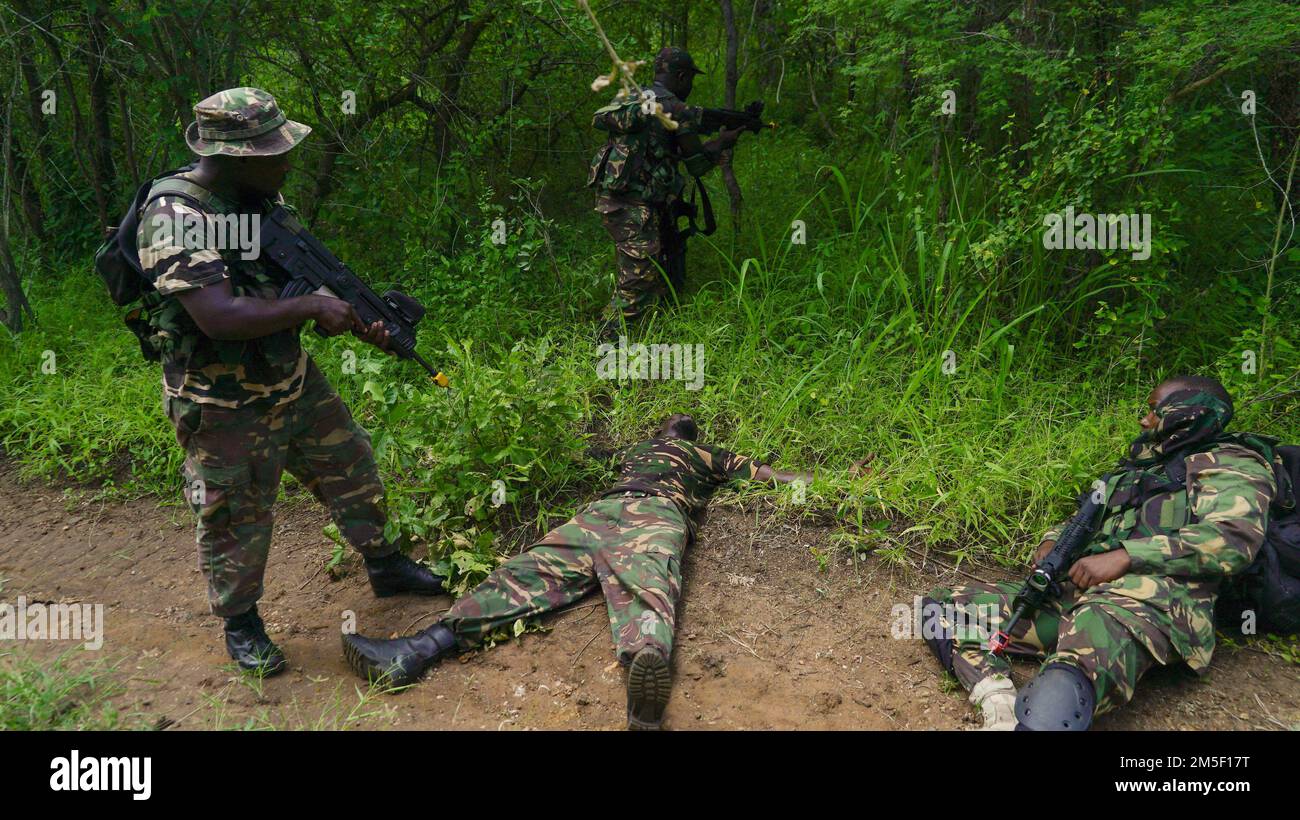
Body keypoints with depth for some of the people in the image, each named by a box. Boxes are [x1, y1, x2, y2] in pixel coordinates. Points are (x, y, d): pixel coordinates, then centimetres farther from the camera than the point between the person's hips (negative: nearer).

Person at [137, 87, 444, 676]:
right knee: (236, 520, 8)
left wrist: (360, 322, -6)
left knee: (352, 464, 17)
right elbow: (220, 317, -35)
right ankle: (240, 623, 31)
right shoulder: (174, 218, -26)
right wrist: (311, 306, -25)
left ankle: (384, 565, 38)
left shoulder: (262, 197, 0)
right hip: (224, 407, -8)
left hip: (293, 380, 8)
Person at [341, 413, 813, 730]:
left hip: (605, 508, 1)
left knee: (534, 571, -21)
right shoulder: (705, 455, 41)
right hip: (662, 513, -1)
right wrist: (797, 480, 62)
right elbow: (760, 473, 45)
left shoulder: (634, 449, 45)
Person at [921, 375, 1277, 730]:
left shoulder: (1228, 464, 10)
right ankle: (1001, 709, -27)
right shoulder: (1134, 469, 34)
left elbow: (1236, 537, -9)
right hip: (1074, 592, 8)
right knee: (941, 607, -6)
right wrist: (1052, 542, 11)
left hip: (1150, 603, -8)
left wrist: (1124, 557, -17)